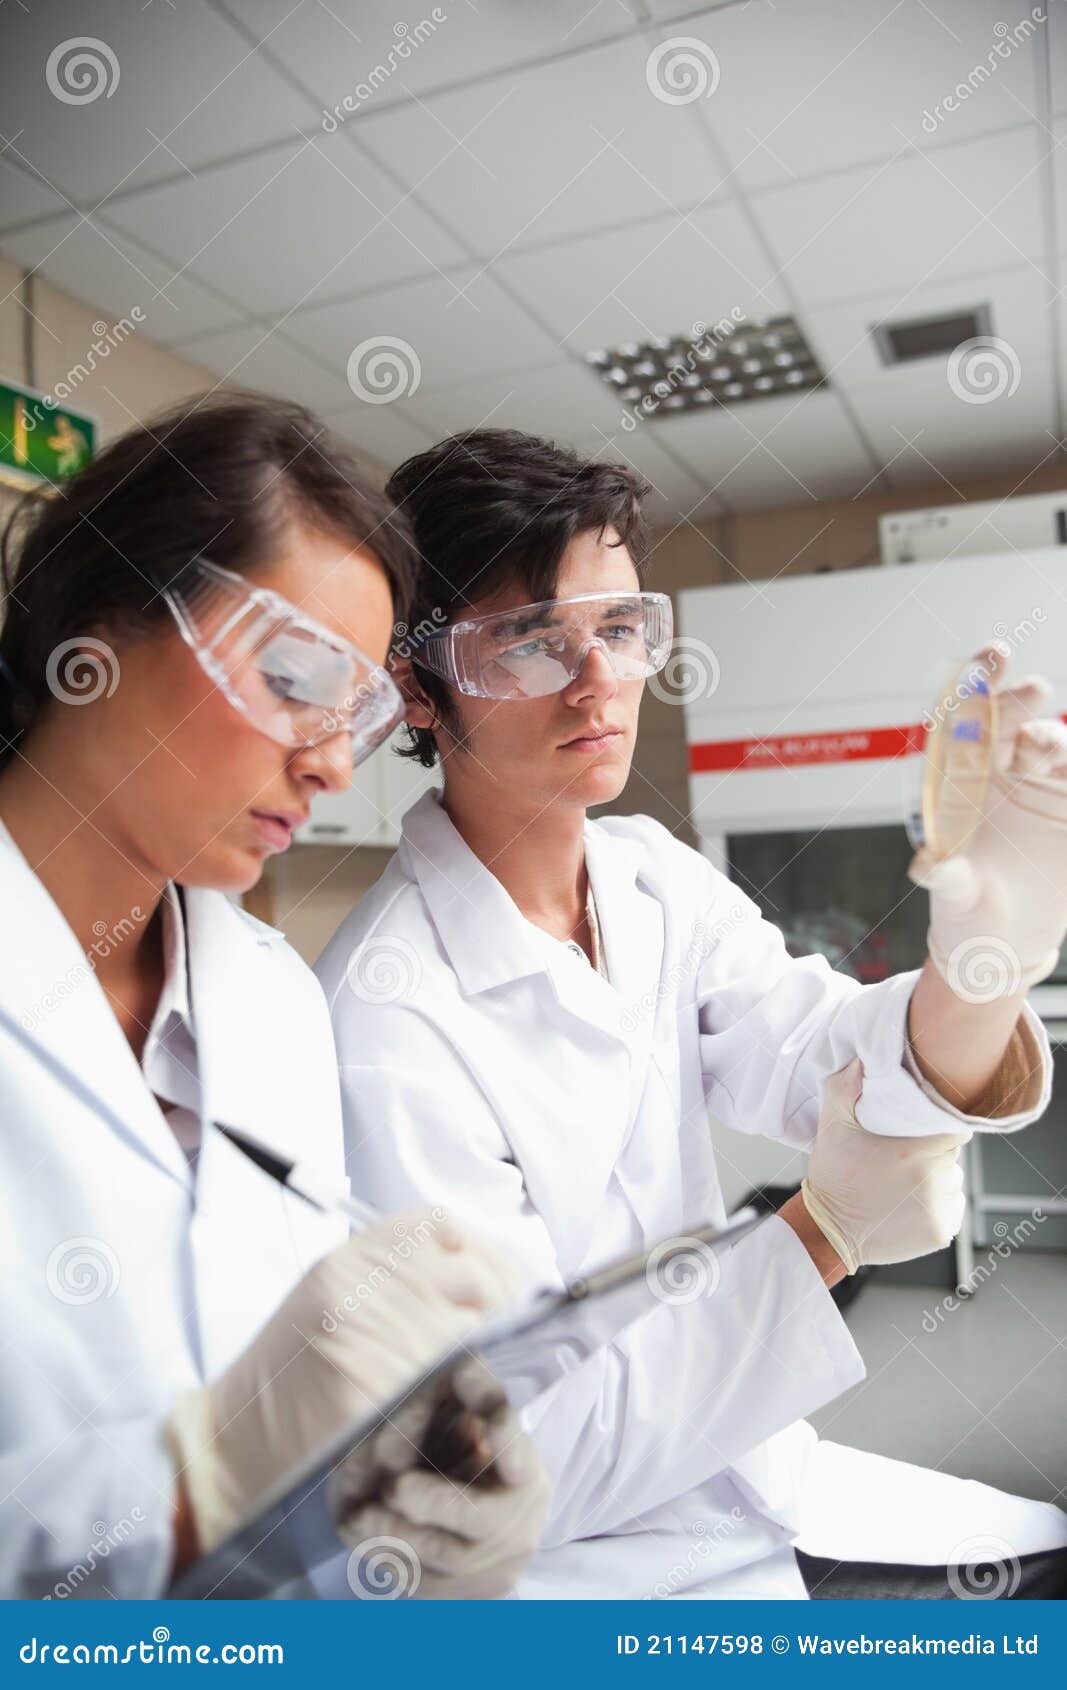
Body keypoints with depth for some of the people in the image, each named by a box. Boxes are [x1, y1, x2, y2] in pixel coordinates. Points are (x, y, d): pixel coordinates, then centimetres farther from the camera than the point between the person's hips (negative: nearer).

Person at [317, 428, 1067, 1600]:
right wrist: (822, 1232, -24)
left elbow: (824, 1058, -17)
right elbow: (515, 1468, -22)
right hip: (582, 1560, -6)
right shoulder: (387, 1020, -25)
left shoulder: (655, 877, -3)